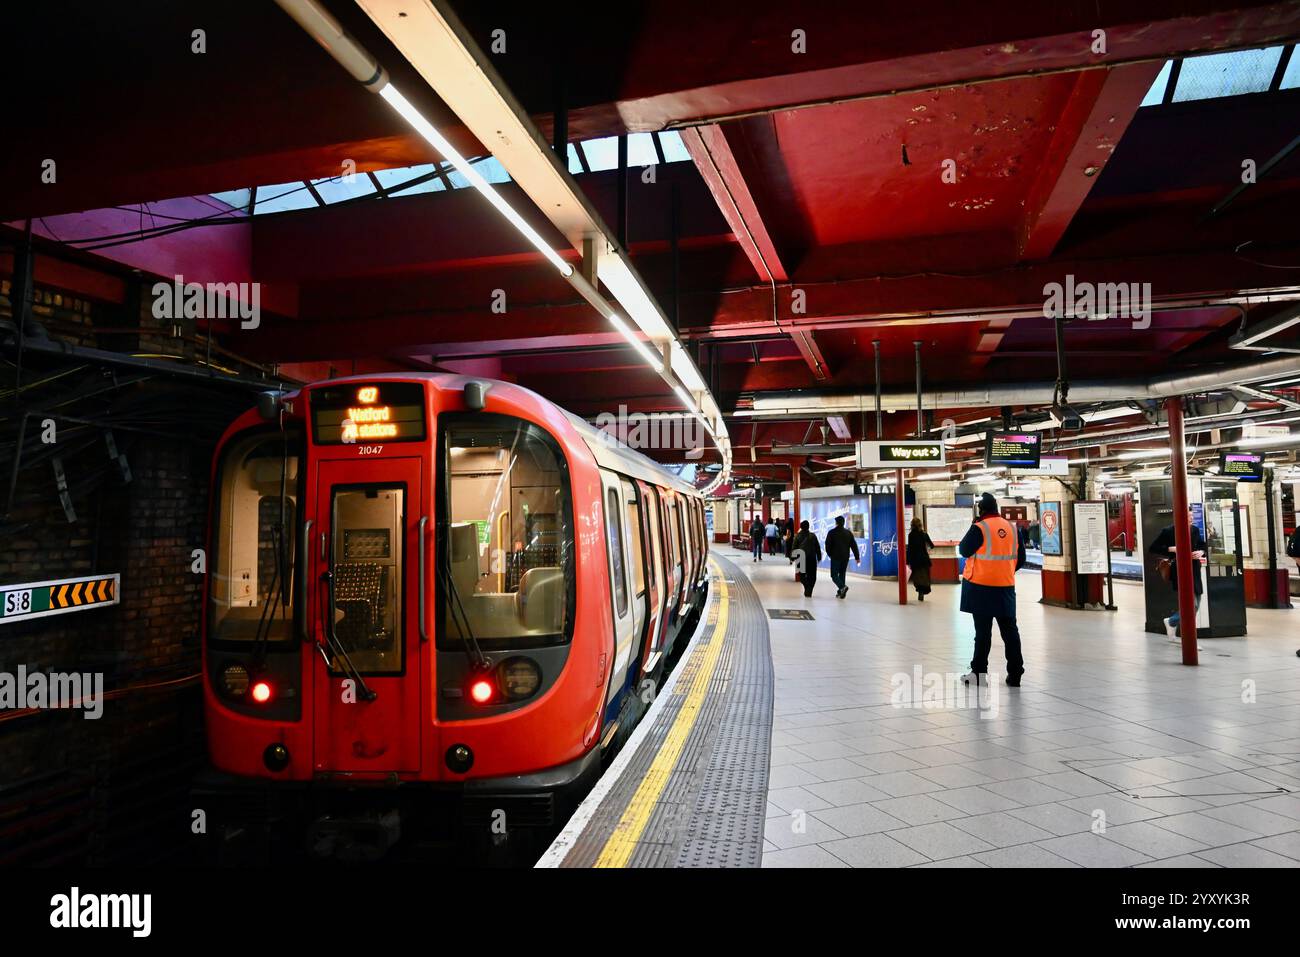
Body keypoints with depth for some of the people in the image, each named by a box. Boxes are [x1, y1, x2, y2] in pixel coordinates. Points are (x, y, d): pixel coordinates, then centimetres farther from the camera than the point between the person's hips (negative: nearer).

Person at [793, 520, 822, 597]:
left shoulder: (797, 536, 1)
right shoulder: (813, 536, 2)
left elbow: (794, 548, 0)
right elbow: (817, 547, 4)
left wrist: (794, 557, 5)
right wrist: (819, 557, 11)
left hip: (801, 558, 0)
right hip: (812, 559, 0)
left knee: (802, 575, 13)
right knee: (812, 576, 7)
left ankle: (807, 590, -5)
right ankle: (808, 592, -5)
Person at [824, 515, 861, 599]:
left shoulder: (832, 533, -6)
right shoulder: (848, 533, 6)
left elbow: (828, 545, -4)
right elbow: (854, 545, 6)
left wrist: (830, 554, 12)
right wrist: (857, 557, 9)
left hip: (835, 557, -5)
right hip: (845, 558, 5)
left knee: (834, 575, -1)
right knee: (842, 574, 14)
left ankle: (842, 587, -26)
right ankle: (840, 592, 12)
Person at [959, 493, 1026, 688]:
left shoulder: (979, 528, -13)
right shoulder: (1012, 527, 4)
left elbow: (964, 550, -5)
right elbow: (1021, 558, 10)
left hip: (981, 586, -4)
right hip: (1006, 586, 4)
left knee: (983, 630, 2)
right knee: (1009, 629, 10)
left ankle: (978, 673, 9)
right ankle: (1014, 675, 13)